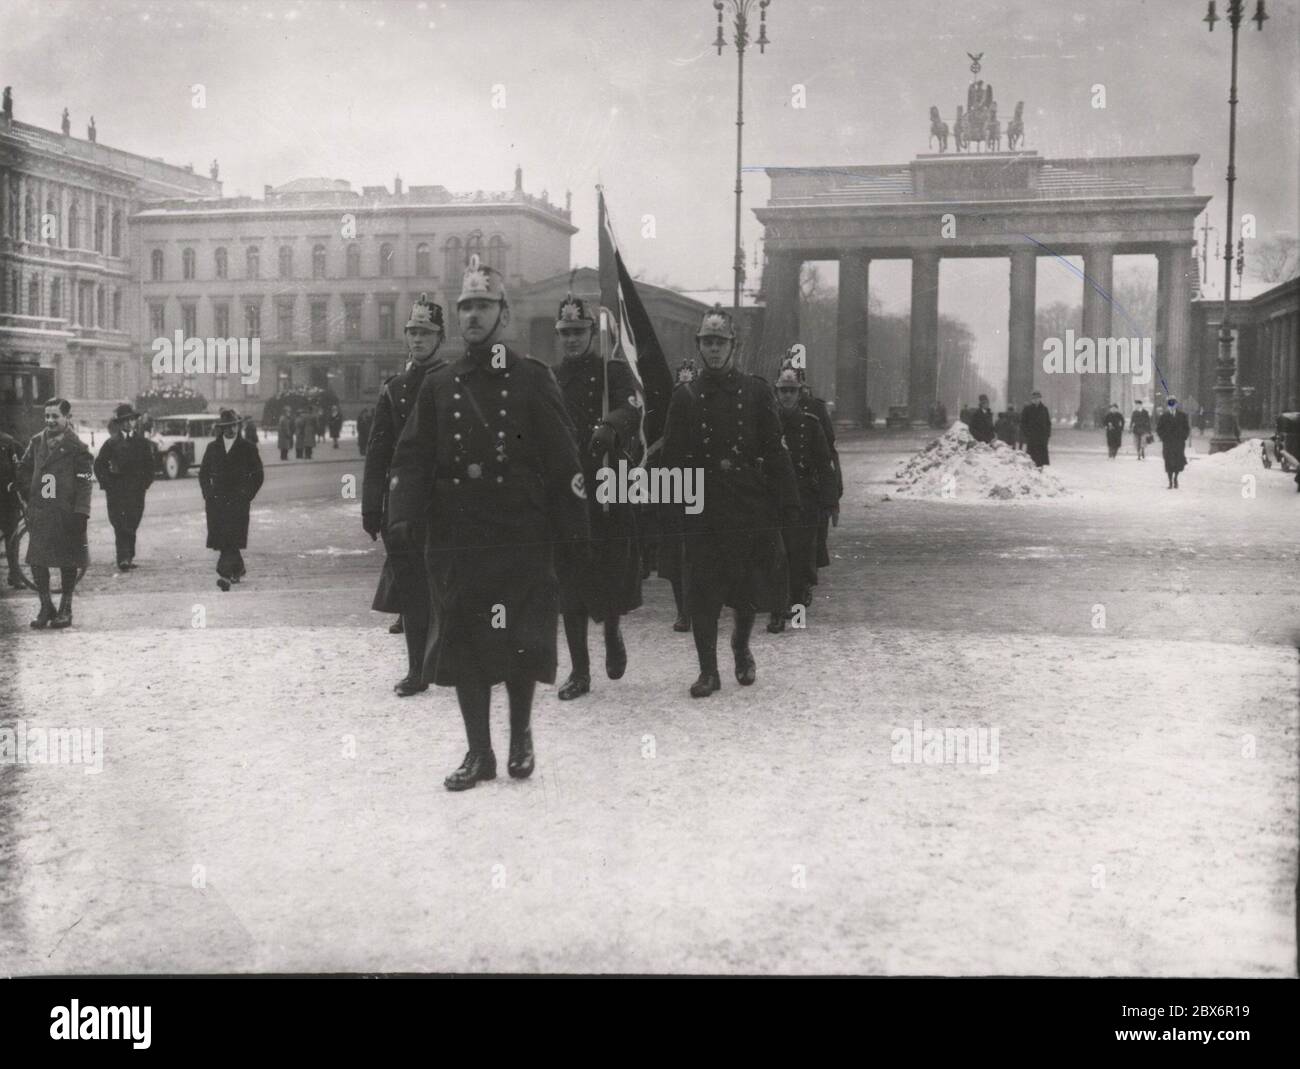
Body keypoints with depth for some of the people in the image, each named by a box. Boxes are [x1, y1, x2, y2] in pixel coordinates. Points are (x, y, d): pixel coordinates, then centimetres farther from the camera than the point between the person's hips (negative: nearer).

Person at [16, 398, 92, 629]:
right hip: (39, 513, 4)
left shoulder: (77, 447, -5)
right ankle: (46, 607, 13)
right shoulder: (36, 443, 9)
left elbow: (84, 483, -9)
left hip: (66, 513, -4)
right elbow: (23, 471, 23)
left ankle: (65, 610, 14)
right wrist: (32, 493, 10)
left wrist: (81, 513, -16)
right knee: (37, 560, 1)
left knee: (68, 562, 4)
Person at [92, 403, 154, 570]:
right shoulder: (111, 443, 5)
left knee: (131, 525, 2)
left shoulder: (143, 443, 10)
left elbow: (149, 467, 13)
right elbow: (99, 465, 8)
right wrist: (107, 484, 0)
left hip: (136, 491, 1)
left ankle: (128, 558, 12)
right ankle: (123, 559, -14)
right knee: (120, 525, -10)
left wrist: (144, 484, 2)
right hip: (116, 491, -1)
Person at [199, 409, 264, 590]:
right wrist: (207, 495, 8)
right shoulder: (212, 447, 12)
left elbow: (257, 475, 7)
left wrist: (247, 496, 0)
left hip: (238, 501, -3)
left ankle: (224, 574, -21)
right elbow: (203, 473, 19)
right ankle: (237, 569, 24)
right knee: (221, 539, 4)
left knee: (231, 539, -15)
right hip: (216, 501, 3)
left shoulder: (247, 448, 4)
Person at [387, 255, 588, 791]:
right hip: (454, 540, 3)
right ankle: (479, 752, 16)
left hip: (521, 535, -3)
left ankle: (521, 732, 23)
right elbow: (412, 459, 6)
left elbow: (562, 458, 0)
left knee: (522, 641, -2)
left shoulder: (533, 379, 3)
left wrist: (572, 528, -5)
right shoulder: (437, 386, 10)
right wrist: (403, 518, -7)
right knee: (461, 642, 4)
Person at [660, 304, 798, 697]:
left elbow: (775, 451, 2)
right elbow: (673, 457, 4)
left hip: (750, 506, 0)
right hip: (702, 508, 0)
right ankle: (708, 670, 9)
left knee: (750, 589, 7)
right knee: (703, 591, -1)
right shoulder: (685, 397, 5)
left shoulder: (756, 391, 4)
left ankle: (741, 647, 35)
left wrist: (787, 502, -3)